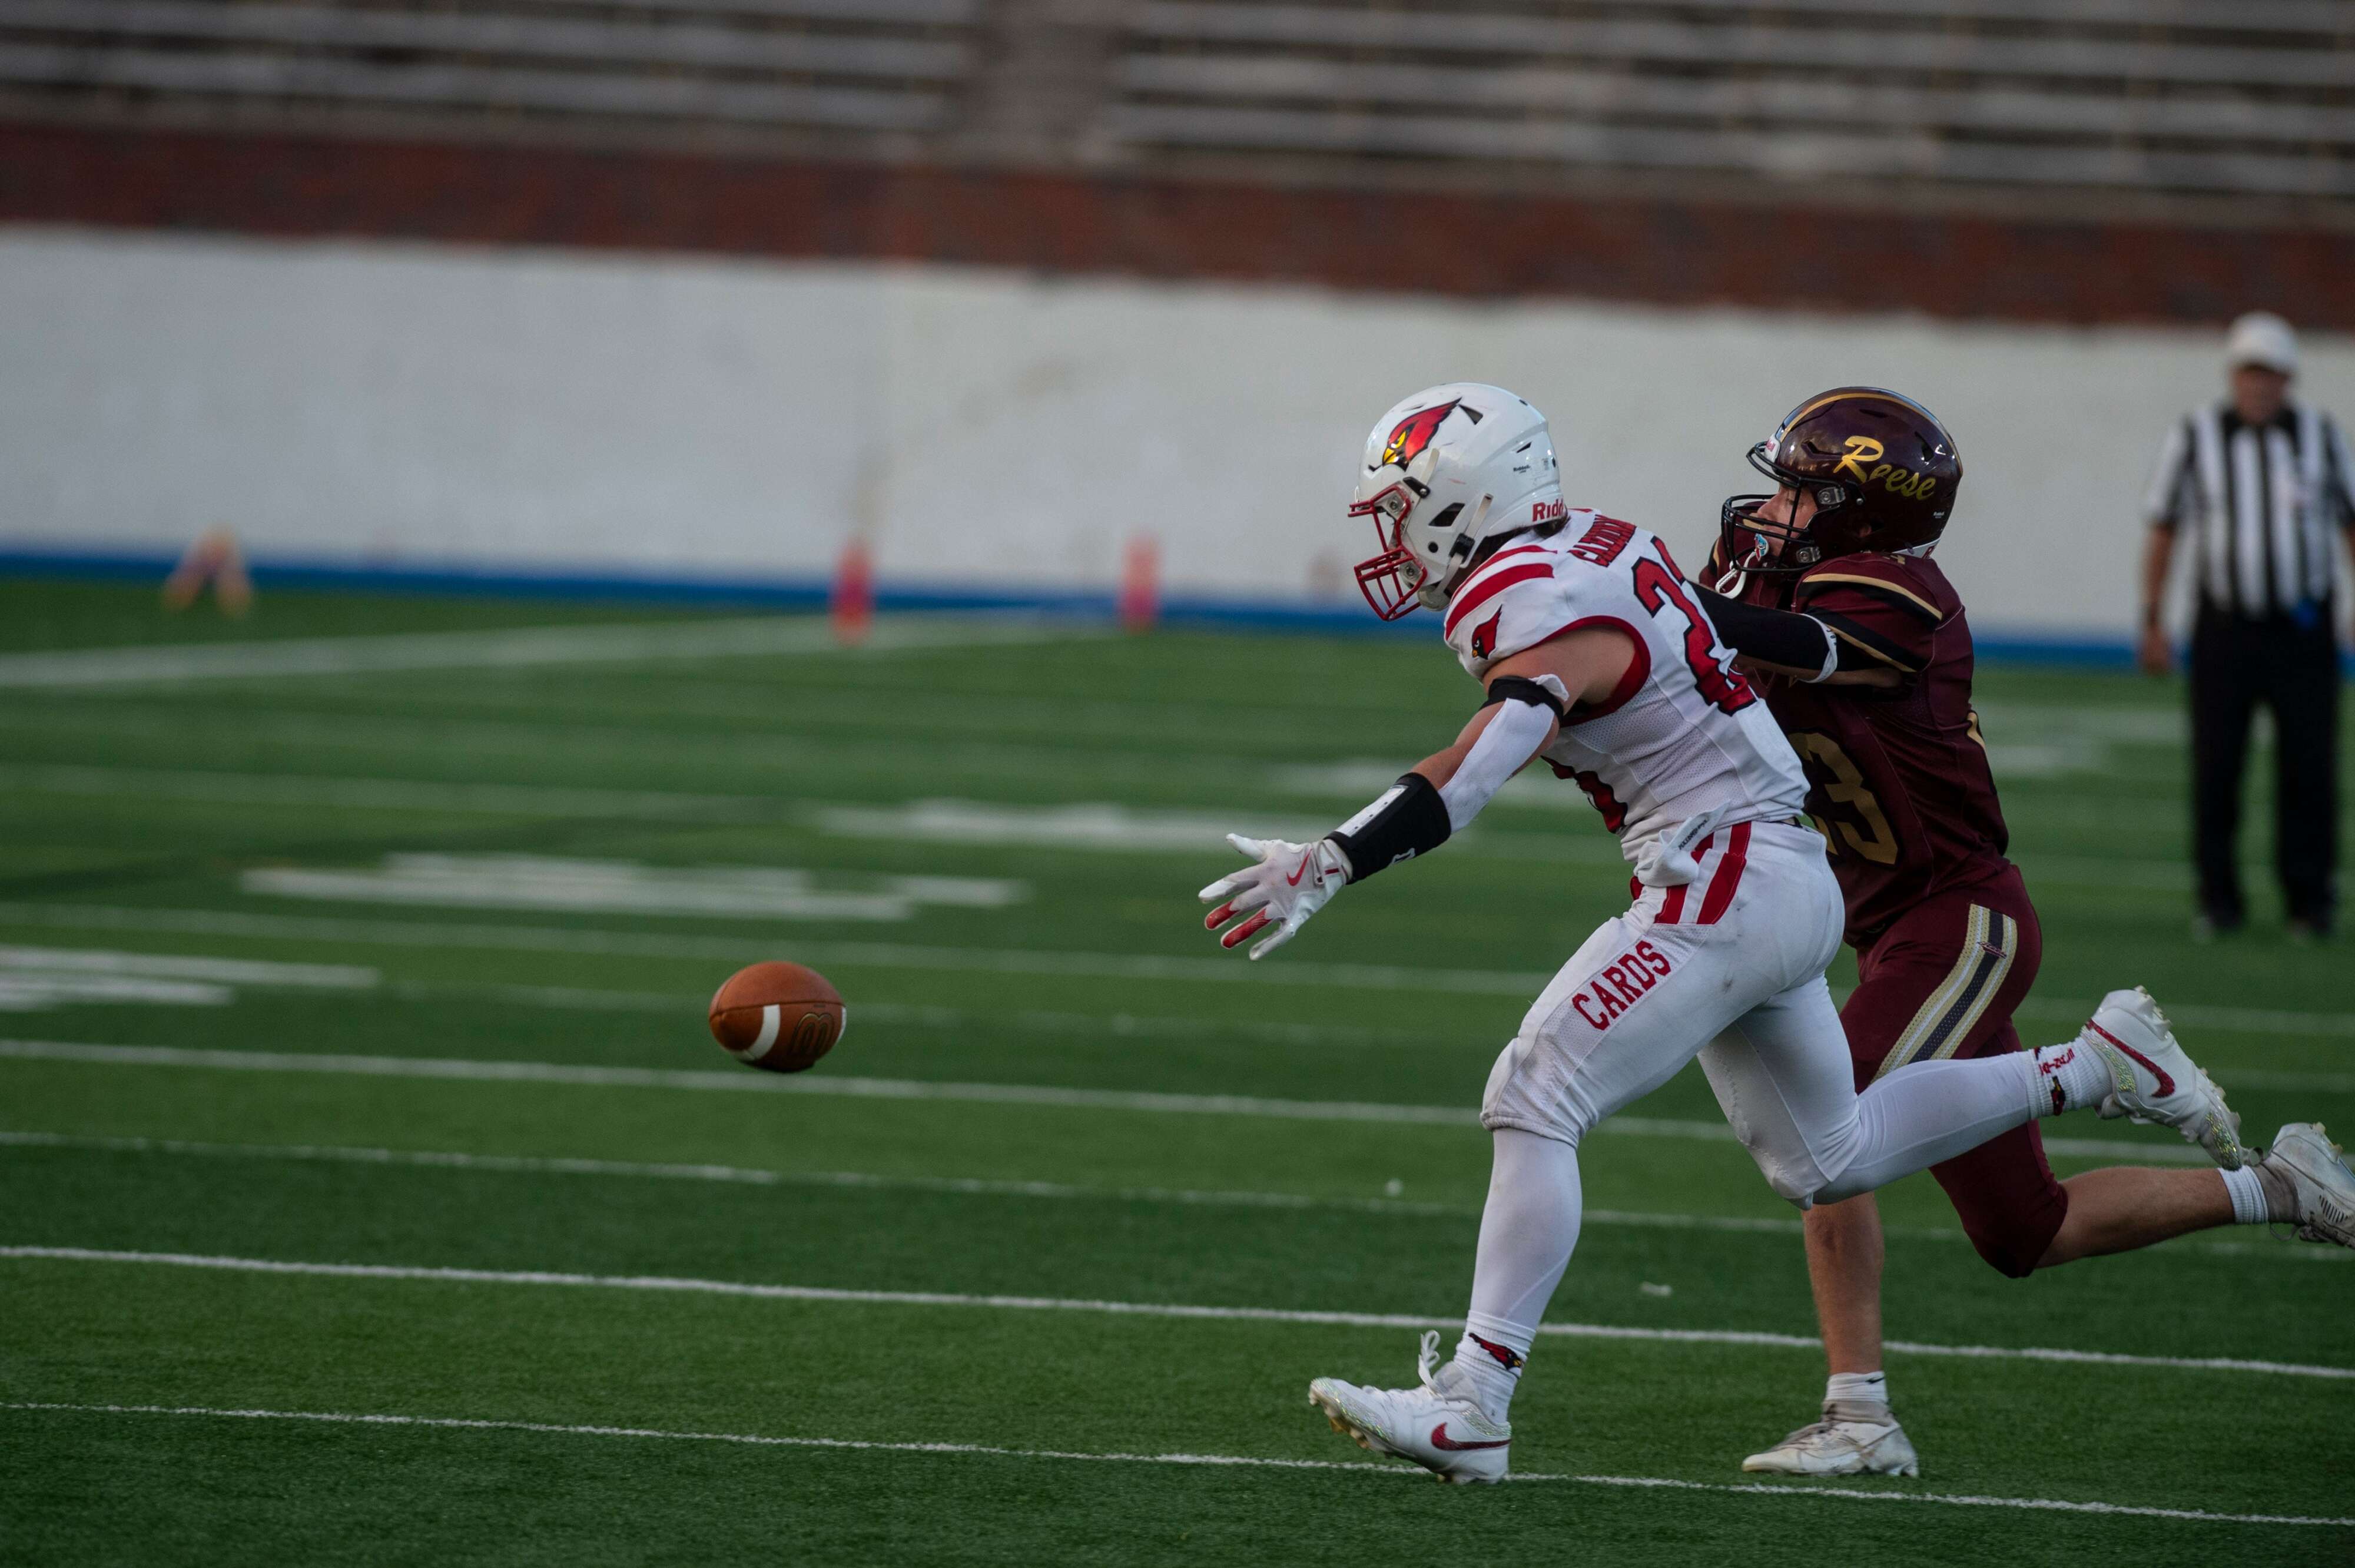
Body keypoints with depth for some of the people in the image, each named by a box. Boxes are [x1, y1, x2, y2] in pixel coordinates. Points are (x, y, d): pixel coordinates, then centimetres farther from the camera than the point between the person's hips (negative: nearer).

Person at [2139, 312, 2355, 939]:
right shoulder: (2195, 436, -2)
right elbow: (2162, 532, 4)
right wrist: (2153, 624, 0)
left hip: (2304, 629, 0)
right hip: (2226, 624, 0)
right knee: (2214, 769, -3)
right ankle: (2219, 899, 9)